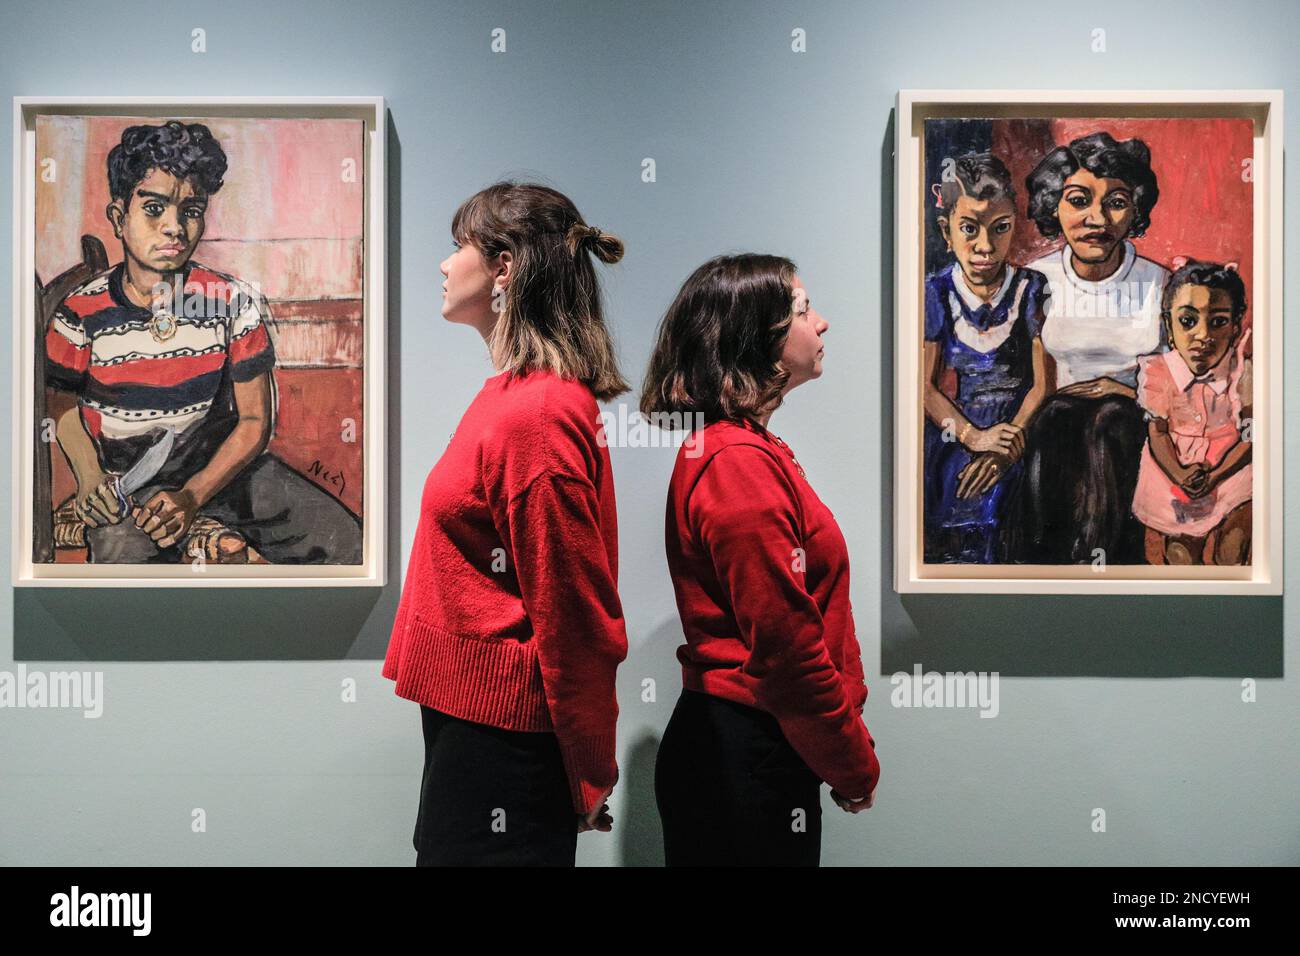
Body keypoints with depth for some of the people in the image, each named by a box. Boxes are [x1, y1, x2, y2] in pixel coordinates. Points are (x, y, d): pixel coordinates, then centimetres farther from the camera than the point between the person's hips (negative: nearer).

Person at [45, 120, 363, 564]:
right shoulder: (81, 314, -8)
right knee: (125, 556, -35)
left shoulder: (234, 302, -7)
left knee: (346, 543, -12)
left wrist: (192, 497, -17)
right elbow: (63, 403, 8)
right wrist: (90, 478, -13)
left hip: (220, 461, 2)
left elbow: (254, 419, -5)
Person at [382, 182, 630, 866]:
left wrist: (587, 781, -11)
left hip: (496, 735, -9)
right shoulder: (518, 394, 11)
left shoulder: (535, 414, -21)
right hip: (474, 715, 9)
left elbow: (572, 613, -19)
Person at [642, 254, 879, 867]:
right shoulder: (741, 464, -20)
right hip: (745, 763, -9)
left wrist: (846, 750, 13)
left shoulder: (749, 450, 11)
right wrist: (856, 768, -9)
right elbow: (786, 647, -21)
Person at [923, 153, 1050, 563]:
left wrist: (1005, 450, -15)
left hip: (1016, 439, 0)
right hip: (951, 440, 0)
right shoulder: (935, 293, -3)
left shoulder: (1032, 289, -4)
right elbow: (926, 387, -6)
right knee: (947, 549, 5)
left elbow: (1042, 383, -6)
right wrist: (974, 437, -18)